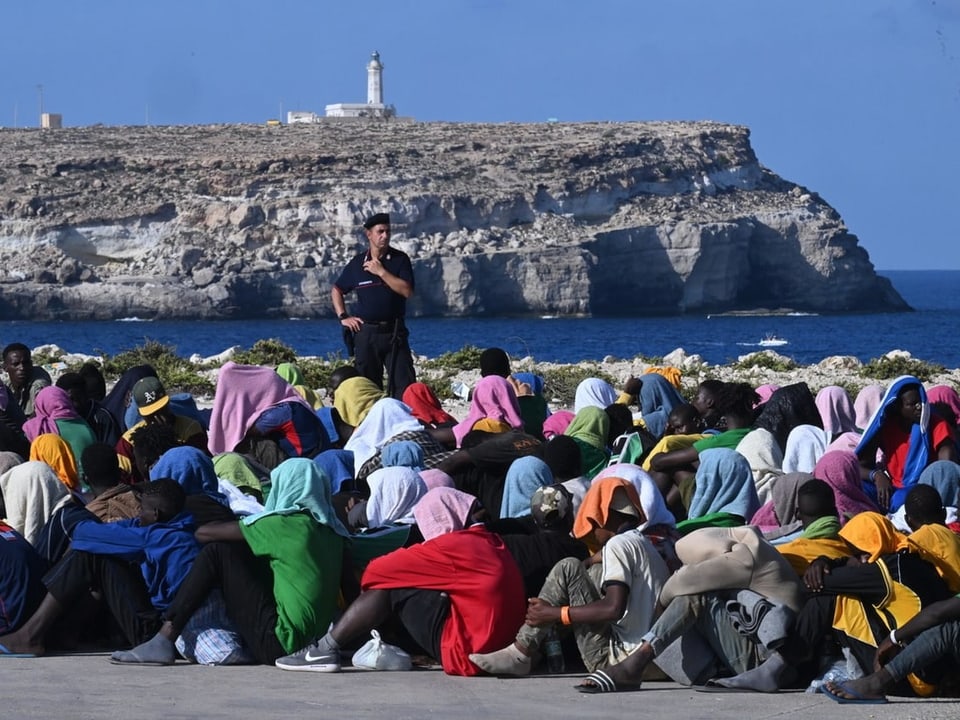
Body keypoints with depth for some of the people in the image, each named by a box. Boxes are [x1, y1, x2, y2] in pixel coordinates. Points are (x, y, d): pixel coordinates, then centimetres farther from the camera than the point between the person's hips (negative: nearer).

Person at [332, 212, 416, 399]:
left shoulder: (399, 259, 1)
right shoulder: (357, 264, 7)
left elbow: (407, 291, -11)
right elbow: (336, 291, 20)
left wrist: (381, 272, -13)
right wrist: (343, 317, 8)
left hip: (394, 333, -2)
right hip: (366, 333, 2)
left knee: (404, 384, -10)